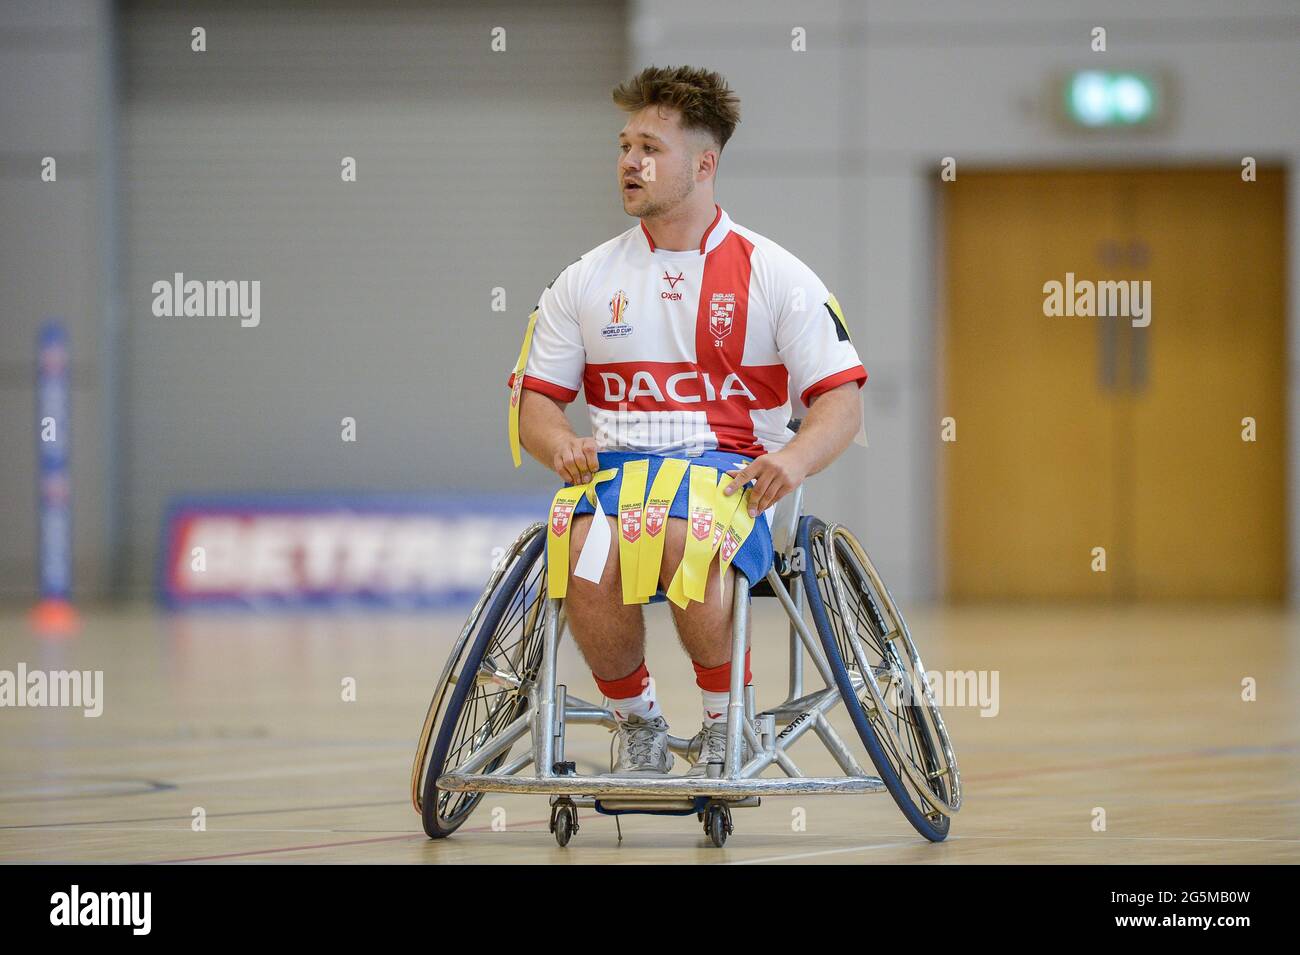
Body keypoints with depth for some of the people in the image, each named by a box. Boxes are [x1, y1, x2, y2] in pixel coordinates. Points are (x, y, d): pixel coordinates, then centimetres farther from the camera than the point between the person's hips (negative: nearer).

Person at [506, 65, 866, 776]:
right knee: (587, 560, -34)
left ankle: (725, 724, -15)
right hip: (613, 467, 2)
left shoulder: (775, 275, 8)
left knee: (686, 542, -39)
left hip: (731, 468, -2)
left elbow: (841, 400, 4)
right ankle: (637, 725, -9)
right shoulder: (585, 280, 15)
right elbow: (534, 400, 15)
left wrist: (795, 459, -17)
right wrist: (559, 444, -9)